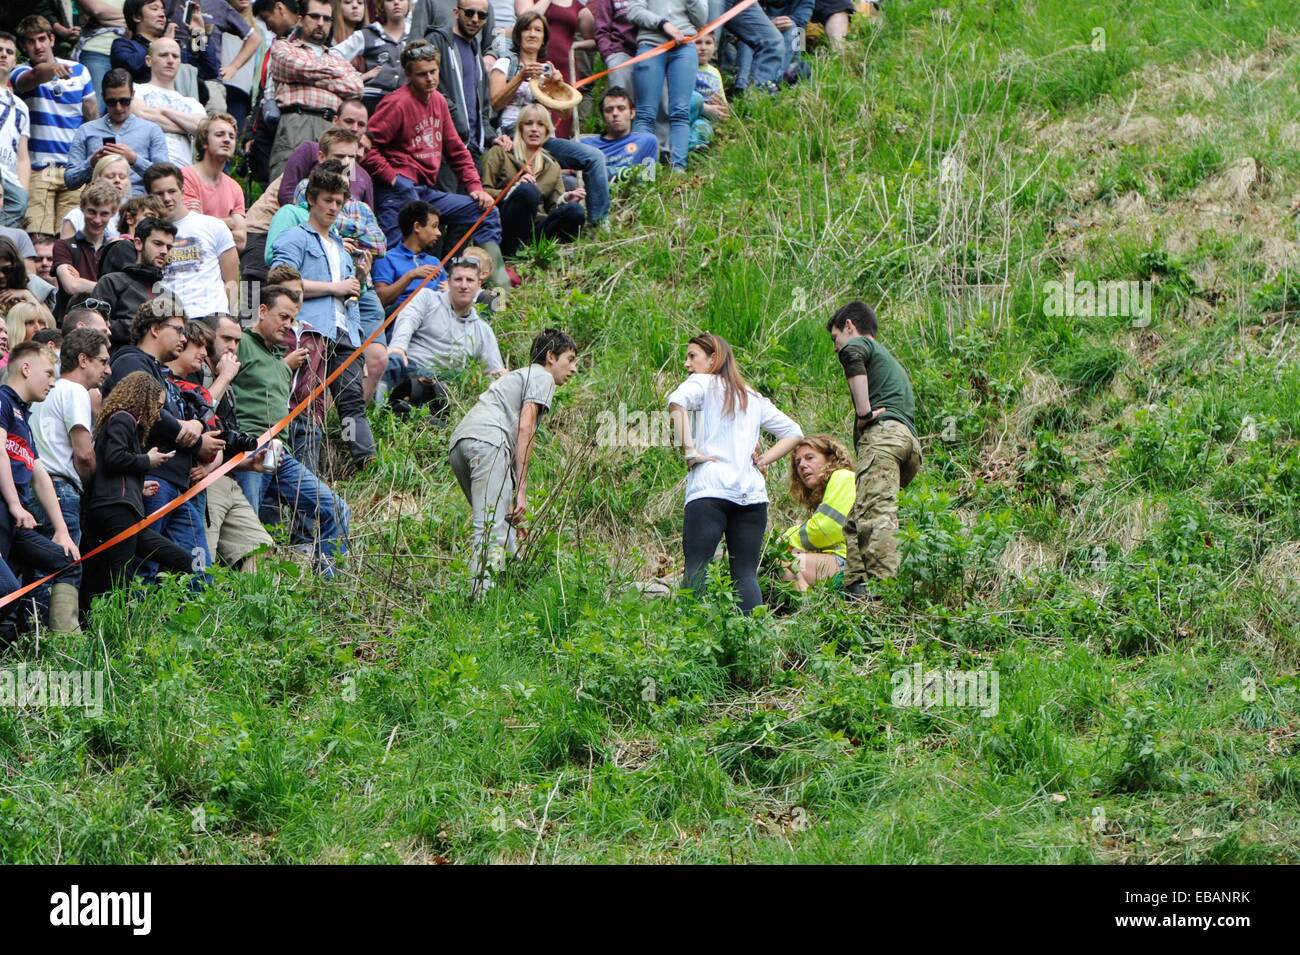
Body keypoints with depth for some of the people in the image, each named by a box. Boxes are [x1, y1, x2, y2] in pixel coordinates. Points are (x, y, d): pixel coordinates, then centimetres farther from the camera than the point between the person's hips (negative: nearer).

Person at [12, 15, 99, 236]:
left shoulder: (79, 71, 9)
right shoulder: (21, 73, 0)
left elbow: (93, 116, 13)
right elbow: (33, 78, -25)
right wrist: (51, 69, -48)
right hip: (38, 169, -2)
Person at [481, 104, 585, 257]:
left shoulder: (552, 167, 22)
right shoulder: (500, 153, 8)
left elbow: (554, 209, 17)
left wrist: (565, 200, -5)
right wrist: (513, 191, -19)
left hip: (535, 226, 4)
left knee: (575, 211, -24)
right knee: (528, 190, -33)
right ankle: (511, 252, -26)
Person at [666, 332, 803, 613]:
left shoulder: (703, 384, 6)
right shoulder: (754, 398, 24)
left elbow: (677, 401, -16)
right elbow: (793, 432, 27)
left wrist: (689, 450, -12)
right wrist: (764, 460, 17)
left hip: (711, 488, -5)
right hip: (752, 492, 5)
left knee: (696, 569, -11)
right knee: (746, 574, 3)